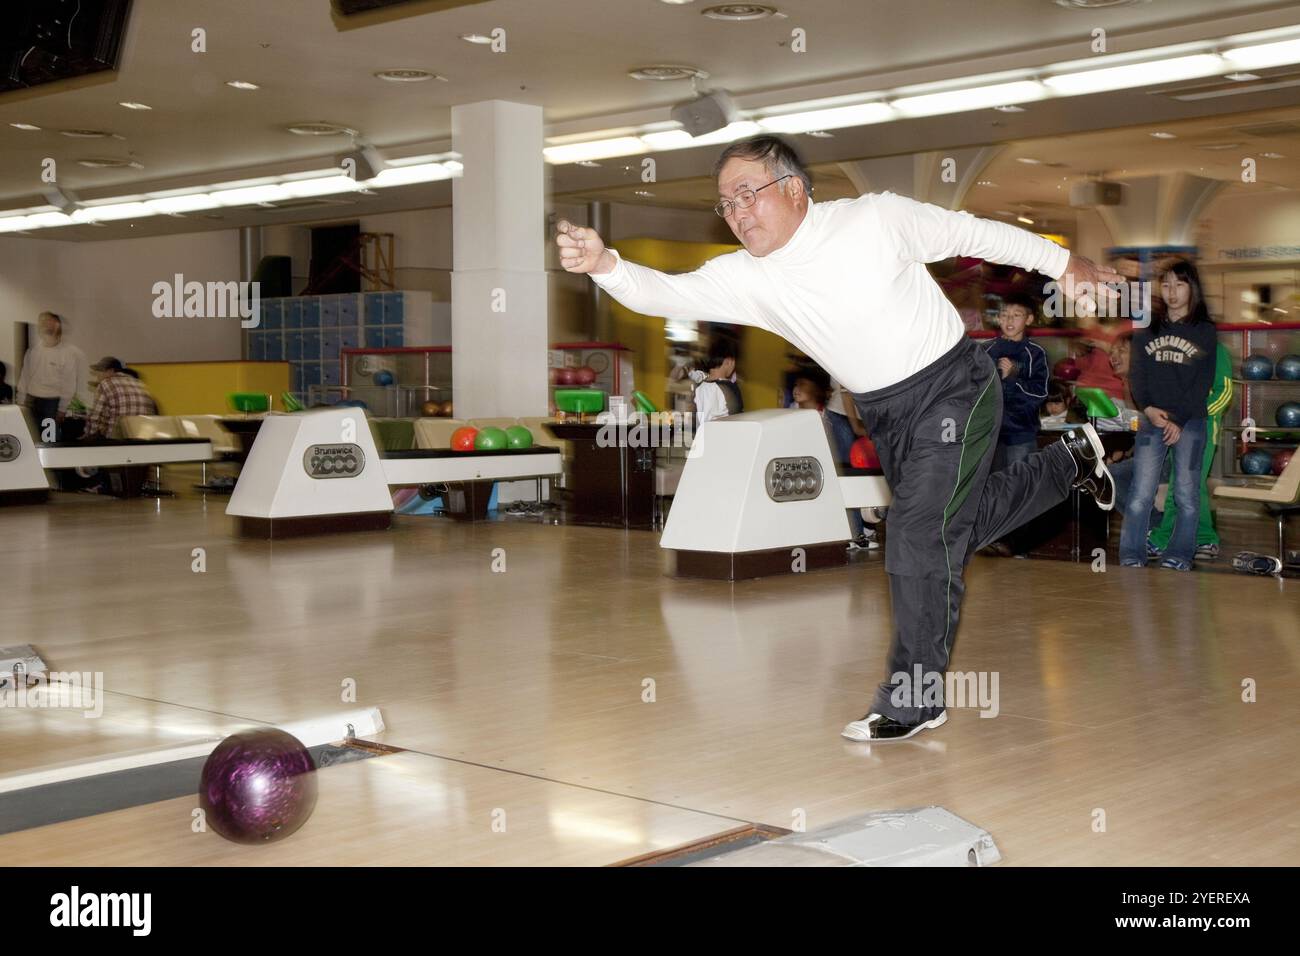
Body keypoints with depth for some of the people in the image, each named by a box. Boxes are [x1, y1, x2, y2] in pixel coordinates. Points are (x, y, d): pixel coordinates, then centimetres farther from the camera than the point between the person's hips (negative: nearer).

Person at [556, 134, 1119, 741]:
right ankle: (1072, 461, 48)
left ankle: (912, 700, -3)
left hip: (953, 387, -6)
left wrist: (1062, 263, 5)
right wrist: (603, 263, -44)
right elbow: (667, 294, -25)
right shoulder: (745, 277, -10)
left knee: (919, 538, -16)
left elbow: (973, 234, -6)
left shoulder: (876, 217, -19)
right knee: (962, 524, 22)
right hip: (882, 413, 6)